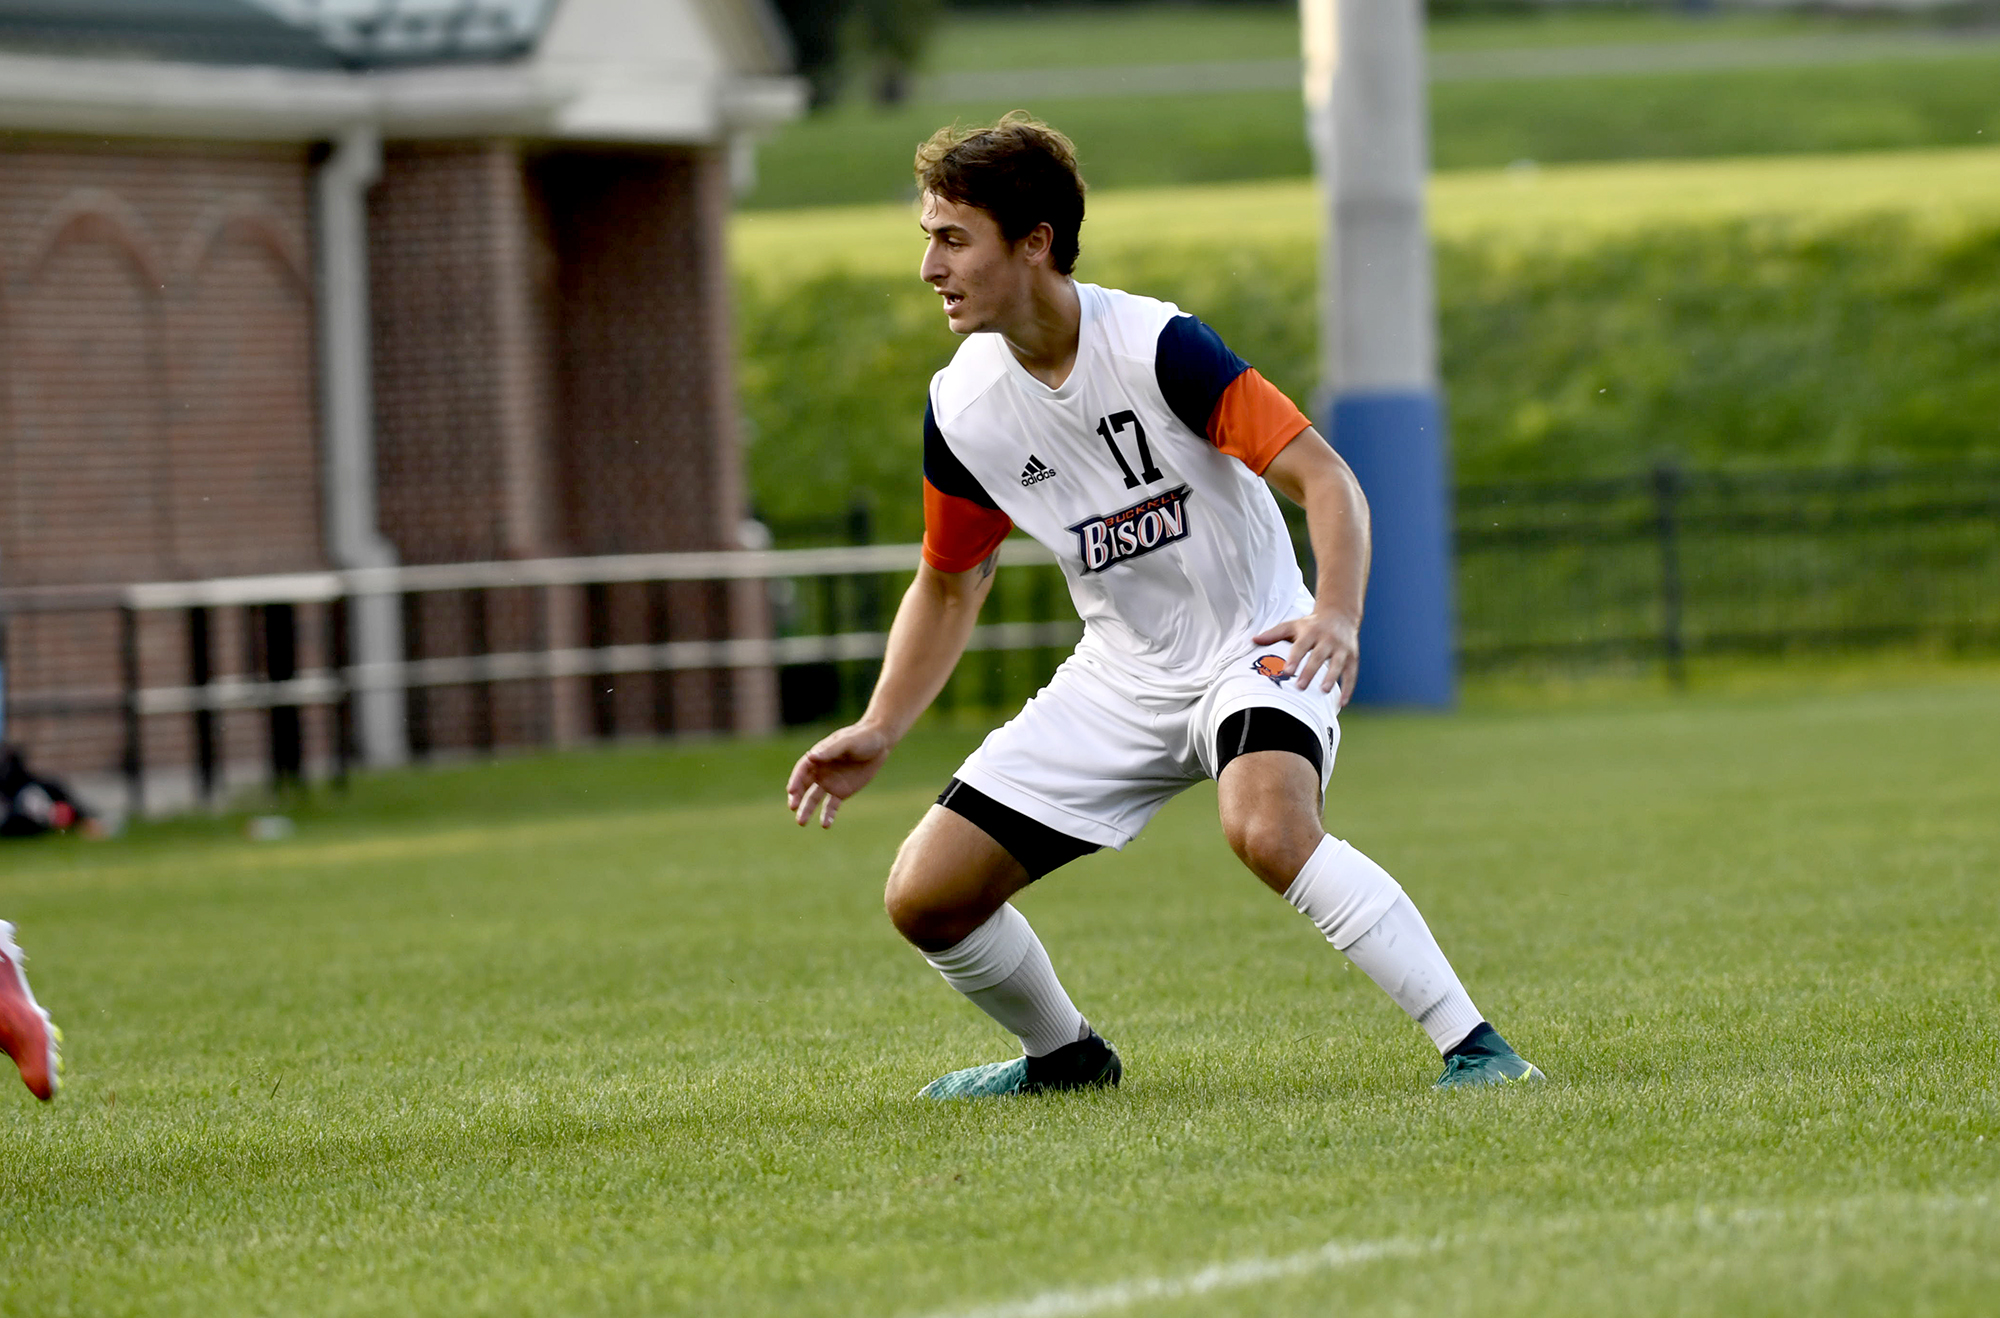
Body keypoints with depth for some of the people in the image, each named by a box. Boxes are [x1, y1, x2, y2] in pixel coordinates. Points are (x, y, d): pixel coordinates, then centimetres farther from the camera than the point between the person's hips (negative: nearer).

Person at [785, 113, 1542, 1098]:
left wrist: (1335, 616, -40)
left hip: (1256, 647, -6)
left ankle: (1473, 1048, -30)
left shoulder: (1157, 347, -21)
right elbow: (949, 583, 13)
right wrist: (877, 732, 3)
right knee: (925, 898, -1)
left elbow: (1324, 478, -22)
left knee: (1268, 832, -38)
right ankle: (1066, 1056, 27)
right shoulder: (960, 409, -5)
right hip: (1122, 677, 6)